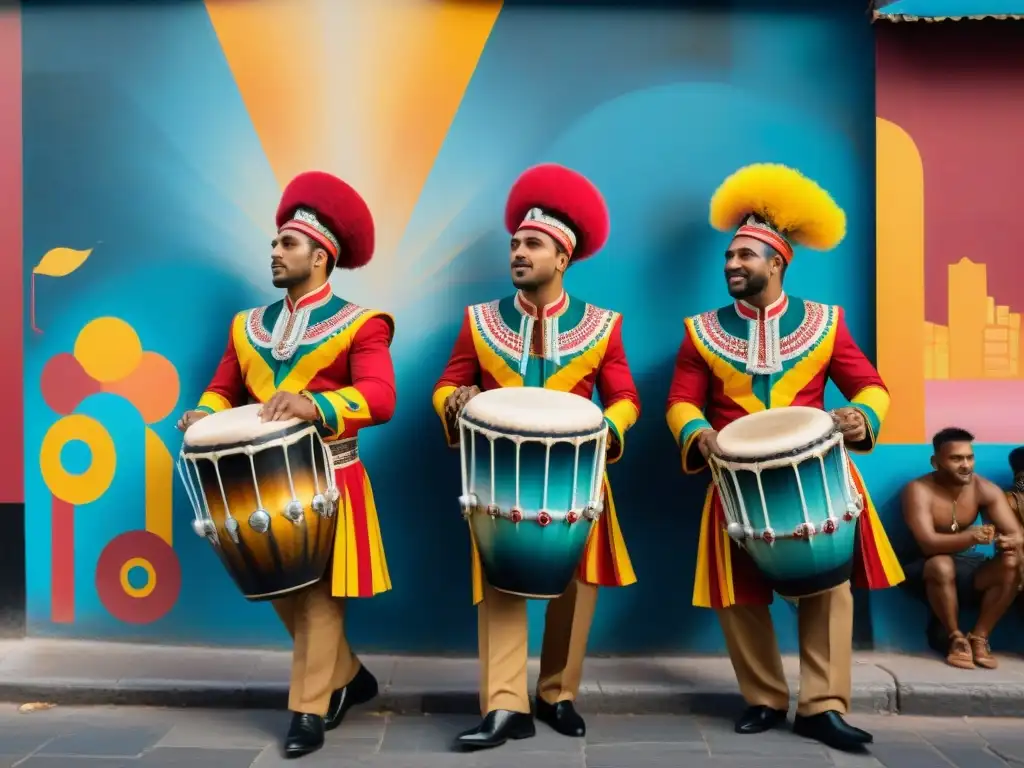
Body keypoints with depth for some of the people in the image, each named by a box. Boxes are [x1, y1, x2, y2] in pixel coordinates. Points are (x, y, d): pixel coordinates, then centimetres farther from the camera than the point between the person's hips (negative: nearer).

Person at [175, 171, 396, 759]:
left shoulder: (359, 324, -8)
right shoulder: (248, 326, 11)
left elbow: (380, 397, -21)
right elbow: (224, 389, 14)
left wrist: (314, 405, -36)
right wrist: (205, 414, -9)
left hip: (328, 483, -6)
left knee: (318, 595, 1)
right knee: (283, 592, 14)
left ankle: (310, 711, 14)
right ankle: (349, 678, 33)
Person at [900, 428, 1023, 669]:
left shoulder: (985, 489, -7)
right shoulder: (918, 490, -19)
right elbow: (928, 543, -30)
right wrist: (971, 537, -48)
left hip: (969, 564, 4)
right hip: (929, 568, -4)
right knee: (942, 565, -37)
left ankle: (979, 638, -13)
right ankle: (956, 639, -15)